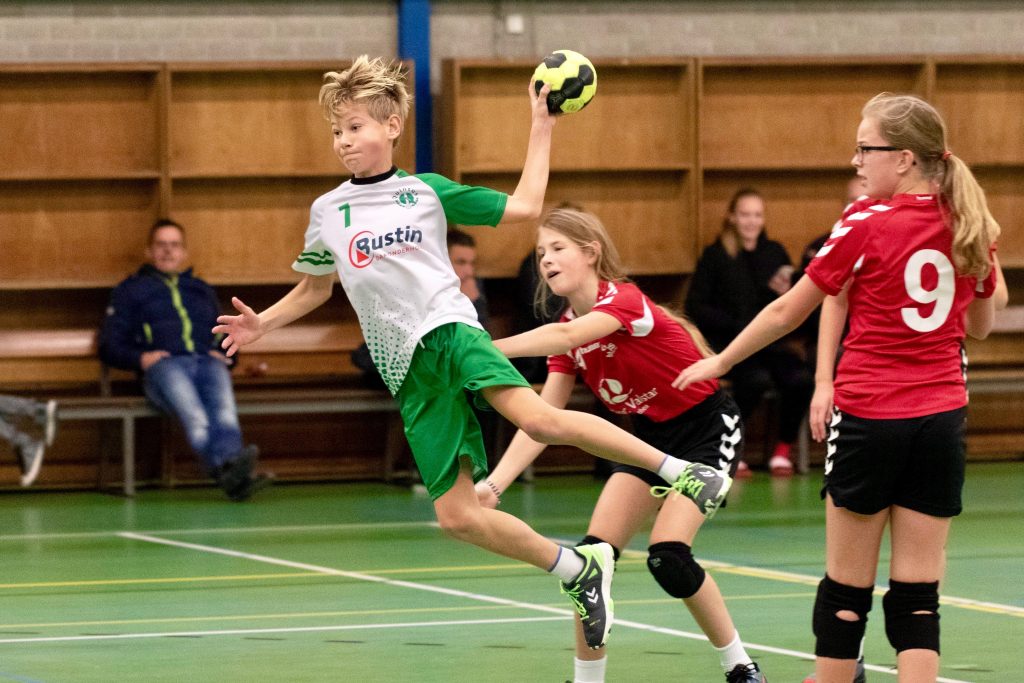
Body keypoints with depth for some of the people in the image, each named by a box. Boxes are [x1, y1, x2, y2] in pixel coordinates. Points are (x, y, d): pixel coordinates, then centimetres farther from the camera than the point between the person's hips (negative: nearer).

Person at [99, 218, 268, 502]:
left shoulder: (203, 291, 39)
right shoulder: (131, 290, 30)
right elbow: (109, 346, 20)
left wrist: (224, 355, 11)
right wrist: (141, 358, -2)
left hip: (208, 363, 3)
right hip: (164, 364, -2)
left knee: (224, 407, -39)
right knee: (194, 415, -41)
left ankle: (230, 467, -65)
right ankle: (227, 469, -66)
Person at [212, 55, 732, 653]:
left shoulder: (426, 191, 6)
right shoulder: (327, 212, 13)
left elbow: (524, 207, 7)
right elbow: (314, 289, 28)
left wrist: (541, 130, 3)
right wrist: (263, 323, 12)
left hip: (448, 329, -3)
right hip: (409, 374, 3)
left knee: (537, 418, -32)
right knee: (457, 515, -7)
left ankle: (681, 470, -22)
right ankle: (579, 570, 9)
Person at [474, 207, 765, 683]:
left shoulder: (623, 300, -23)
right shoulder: (567, 330, 0)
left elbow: (567, 335, -44)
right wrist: (494, 484, -17)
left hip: (707, 430, -7)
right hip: (651, 435, 7)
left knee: (668, 556, -22)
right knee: (594, 553, -8)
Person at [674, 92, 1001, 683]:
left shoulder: (867, 224, -10)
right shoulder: (972, 227, 3)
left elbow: (786, 312, -2)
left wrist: (720, 362, 12)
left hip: (870, 420, -4)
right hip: (941, 419, 4)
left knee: (847, 588, 7)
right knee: (918, 594, 2)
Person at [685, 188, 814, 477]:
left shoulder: (775, 253, 14)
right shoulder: (716, 255, 4)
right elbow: (695, 307, -2)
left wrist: (786, 294, -10)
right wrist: (735, 324, -13)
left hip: (773, 342, 3)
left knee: (801, 378, -28)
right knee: (756, 378, -34)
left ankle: (783, 450, -7)